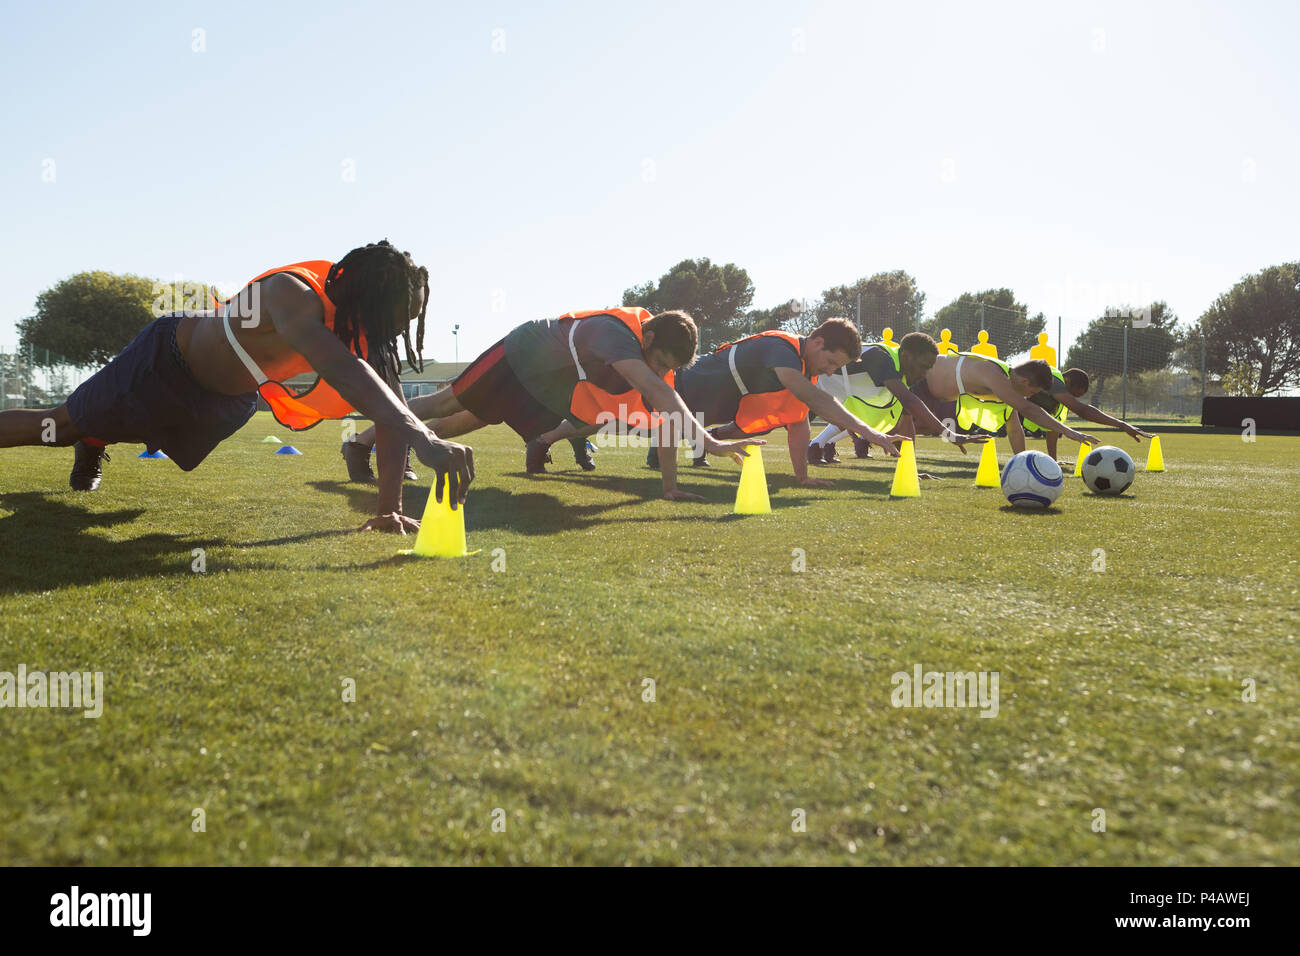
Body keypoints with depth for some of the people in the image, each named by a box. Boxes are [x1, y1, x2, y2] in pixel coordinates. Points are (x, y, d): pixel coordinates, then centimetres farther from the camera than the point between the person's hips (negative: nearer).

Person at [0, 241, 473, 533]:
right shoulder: (294, 293, -44)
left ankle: (93, 447, 62)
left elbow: (390, 403, -23)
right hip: (170, 359, -6)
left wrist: (390, 507, -33)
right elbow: (338, 367, -63)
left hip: (230, 400, 7)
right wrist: (424, 438, -75)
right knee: (58, 426, 11)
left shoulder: (365, 325, -22)